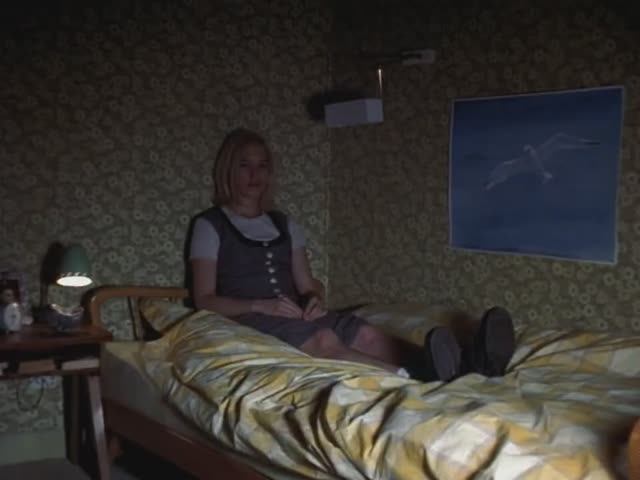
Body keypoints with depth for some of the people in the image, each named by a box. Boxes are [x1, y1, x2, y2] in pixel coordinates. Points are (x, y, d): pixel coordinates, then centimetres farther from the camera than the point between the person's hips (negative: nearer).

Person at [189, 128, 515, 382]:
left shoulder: (284, 225, 21)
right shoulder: (210, 226, 5)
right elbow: (204, 300, -2)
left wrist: (315, 300, -6)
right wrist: (260, 305, -16)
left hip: (296, 315, 5)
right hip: (248, 320, -5)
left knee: (366, 333, -28)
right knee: (324, 341, -37)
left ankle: (464, 364, -54)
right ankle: (415, 377, -65)